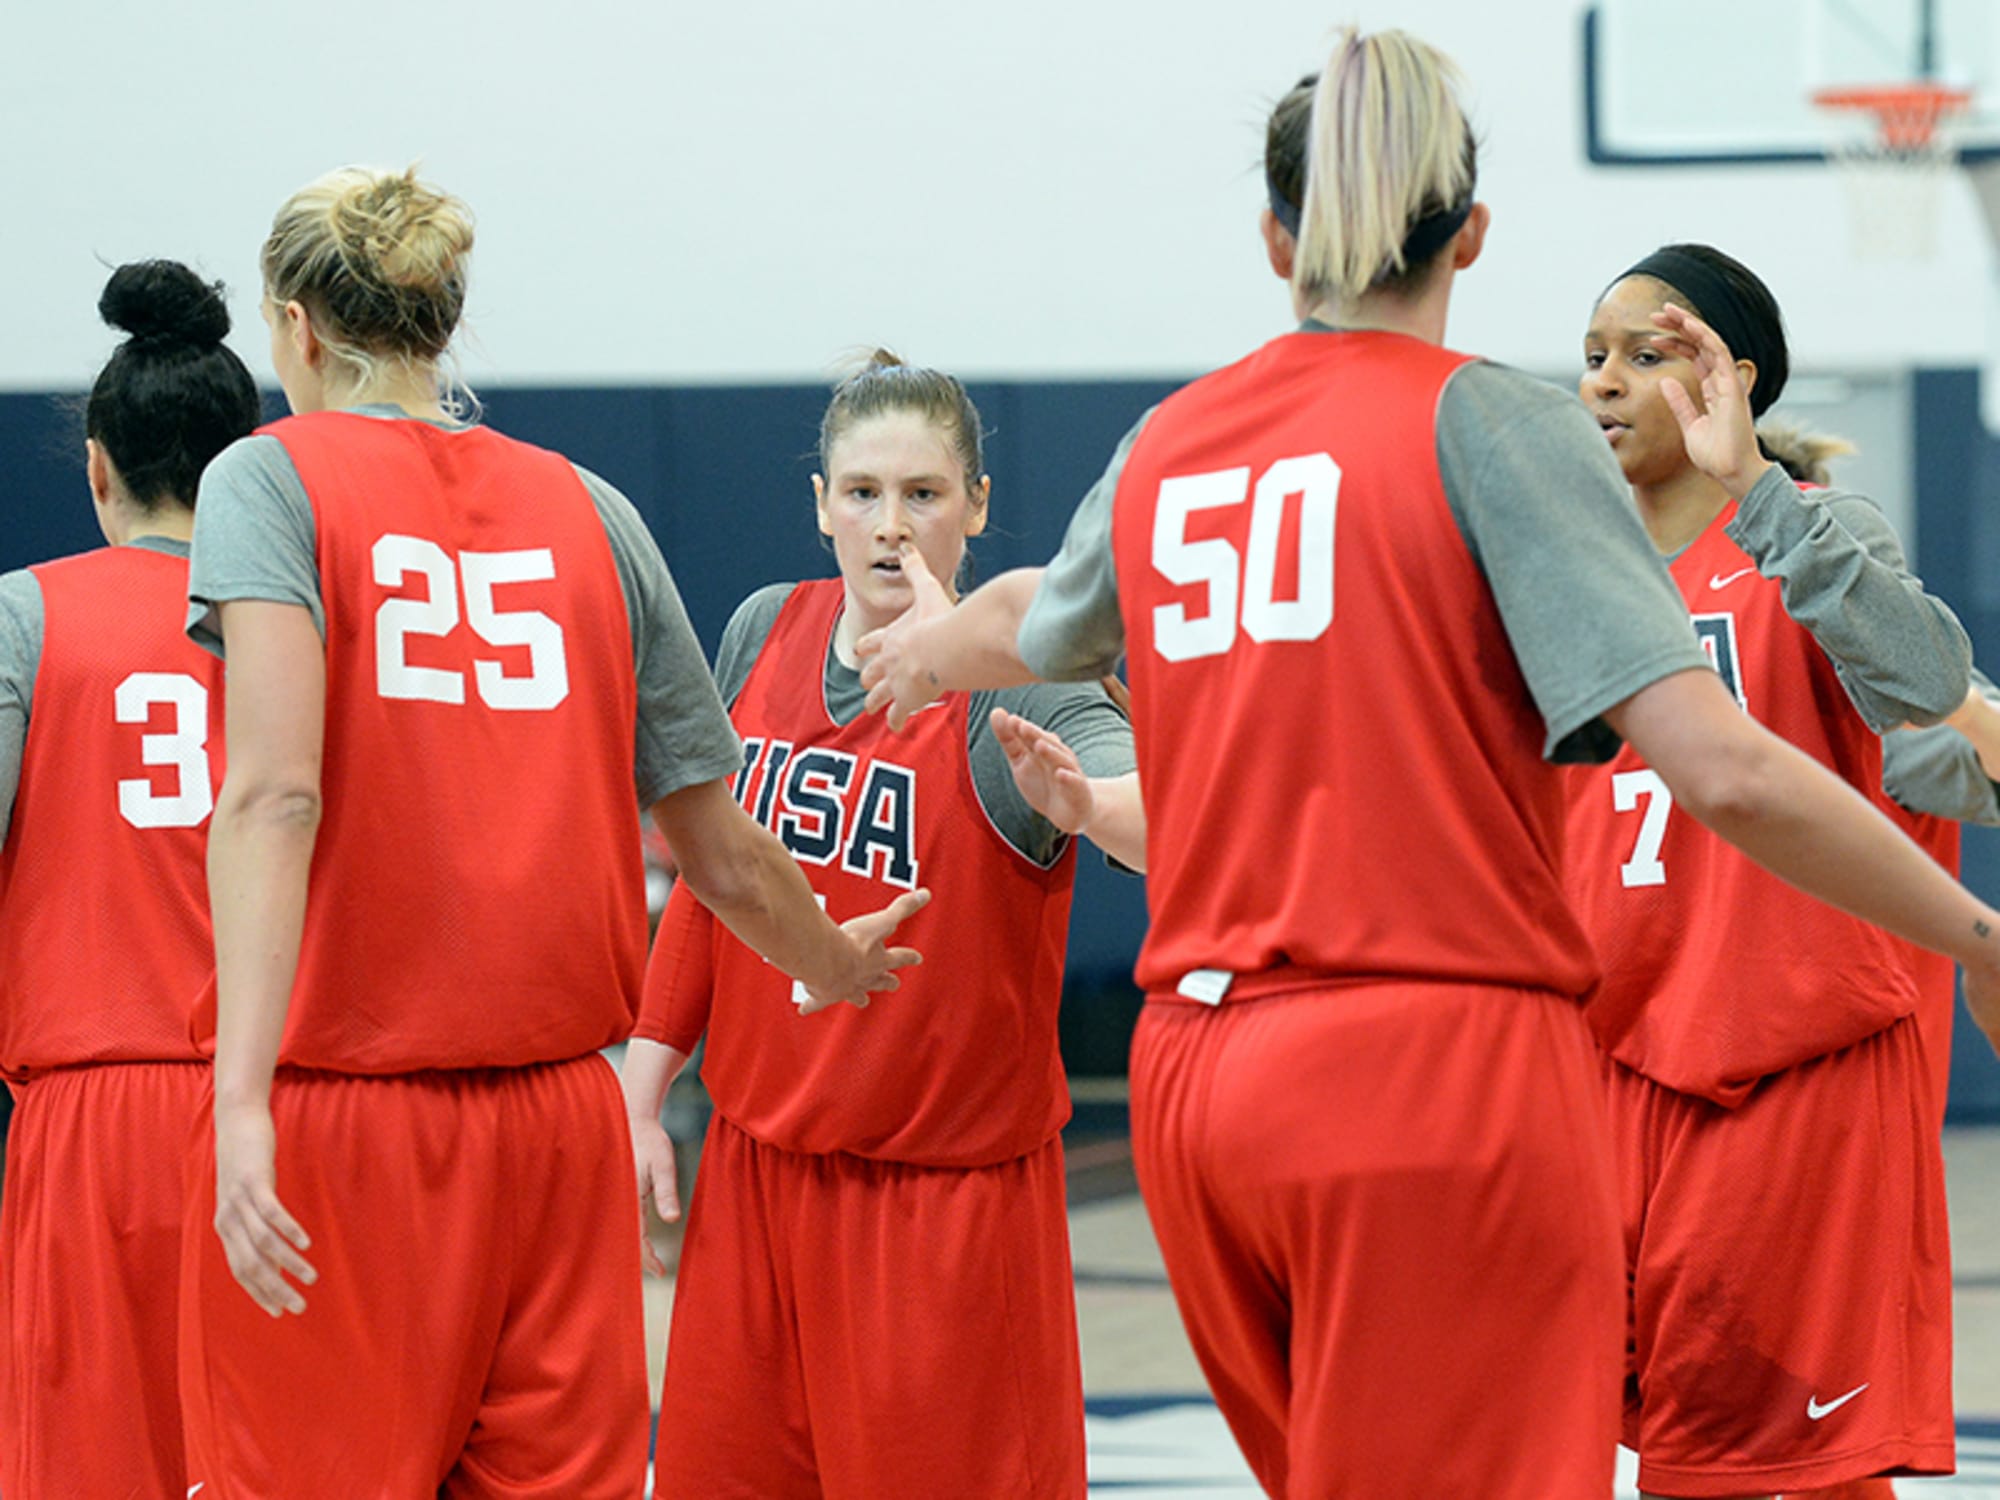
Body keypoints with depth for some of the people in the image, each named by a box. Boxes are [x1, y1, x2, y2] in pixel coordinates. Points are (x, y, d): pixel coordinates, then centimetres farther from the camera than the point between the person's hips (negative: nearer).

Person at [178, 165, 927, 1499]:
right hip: (558, 1119, 4)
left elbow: (275, 791, -18)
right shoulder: (588, 513, 10)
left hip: (337, 1110, -4)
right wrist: (835, 968, 33)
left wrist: (244, 1101, -25)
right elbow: (728, 862, 12)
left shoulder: (273, 478, -2)